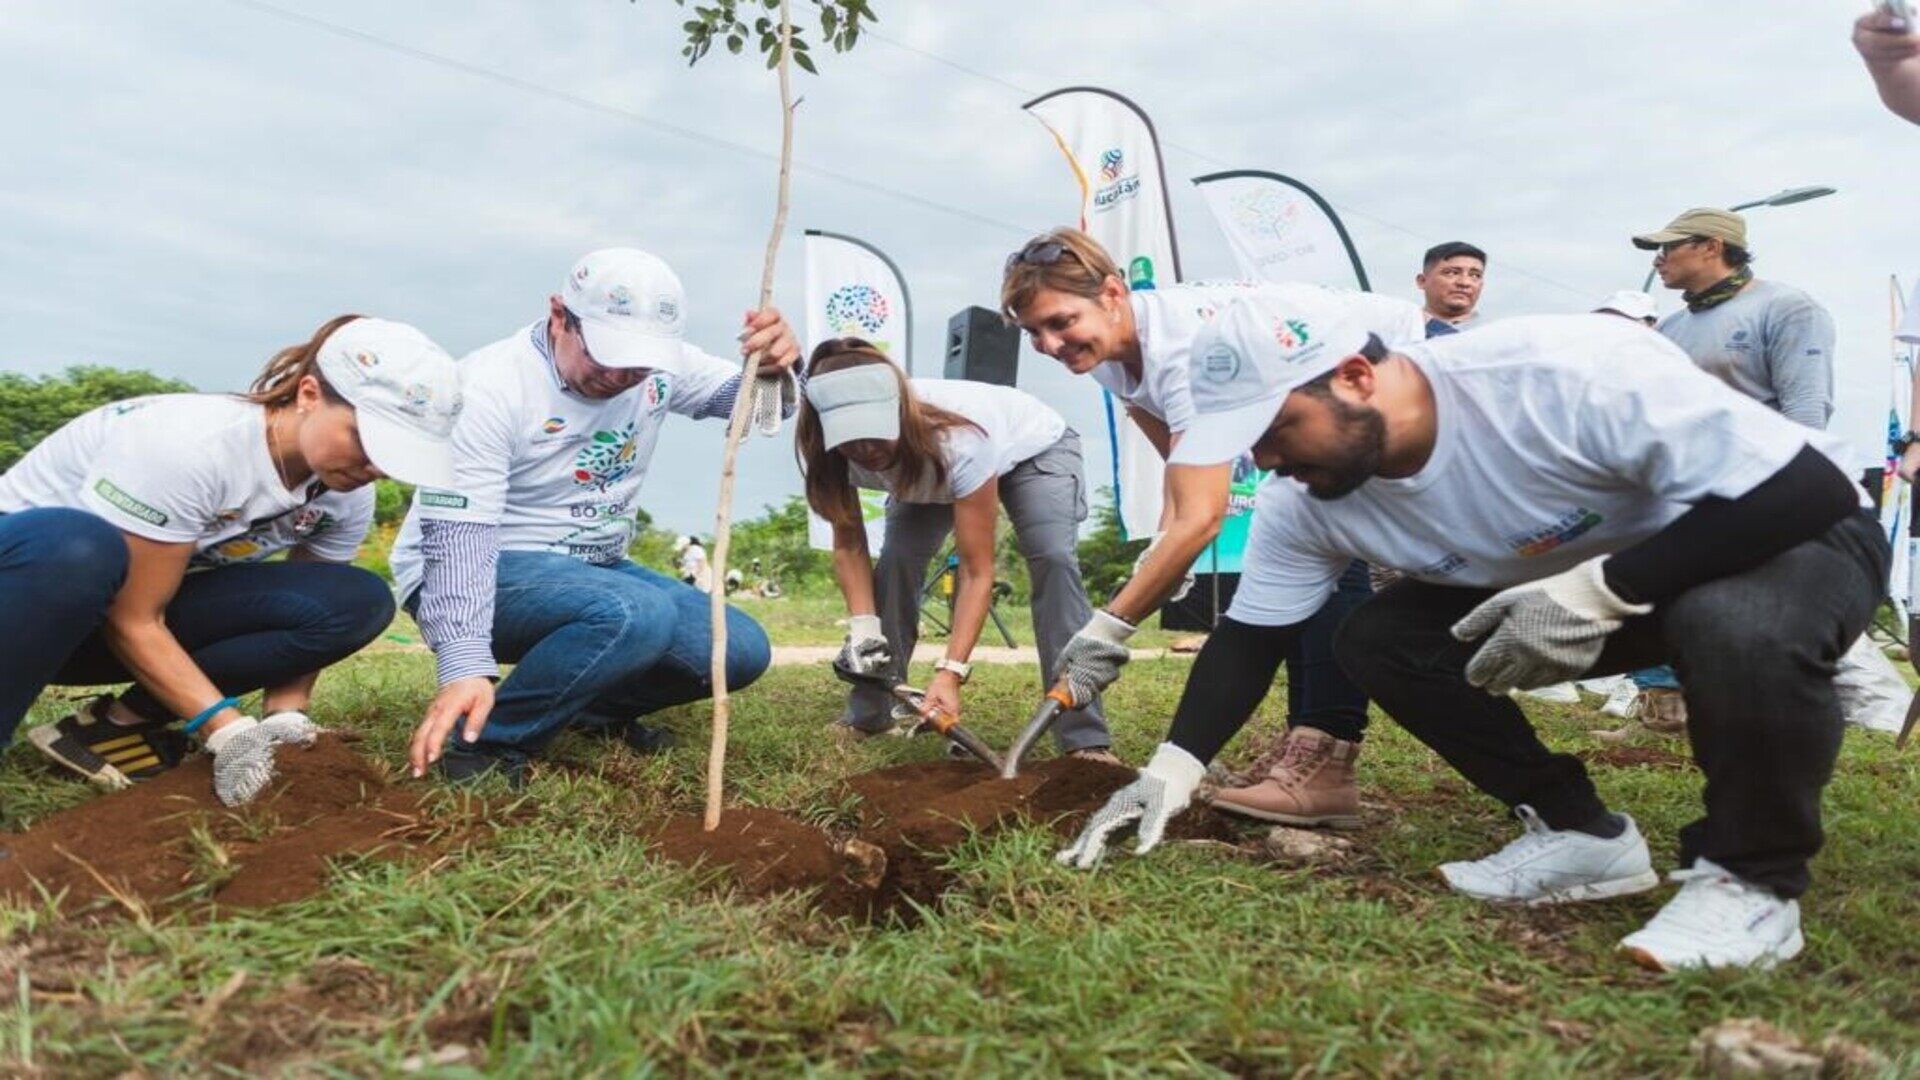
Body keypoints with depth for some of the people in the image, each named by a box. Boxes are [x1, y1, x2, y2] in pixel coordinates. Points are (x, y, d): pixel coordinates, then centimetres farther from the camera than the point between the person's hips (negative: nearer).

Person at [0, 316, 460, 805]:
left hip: (145, 593, 6)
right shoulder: (191, 445, -32)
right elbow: (132, 620, -27)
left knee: (358, 603, -19)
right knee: (80, 551, -42)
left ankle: (127, 721, -12)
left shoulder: (348, 495, -13)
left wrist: (285, 722, -23)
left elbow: (305, 618, -7)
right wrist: (229, 730, -34)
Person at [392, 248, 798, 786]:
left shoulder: (658, 365, -3)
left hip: (592, 569, 7)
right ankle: (486, 742, -17)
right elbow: (457, 535, -28)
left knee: (743, 649, -5)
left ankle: (595, 708, 16)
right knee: (637, 613, -36)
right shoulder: (491, 386, -22)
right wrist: (466, 667, -42)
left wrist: (773, 369, -29)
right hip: (483, 575, -7)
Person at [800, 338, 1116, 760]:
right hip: (929, 473, 4)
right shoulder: (833, 451, -30)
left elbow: (976, 573, -38)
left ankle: (1084, 738, -26)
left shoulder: (960, 441, -44)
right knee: (896, 559, -18)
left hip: (1034, 449, -4)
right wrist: (863, 626, -34)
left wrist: (949, 672, -46)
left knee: (1053, 559, -28)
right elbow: (849, 546, -18)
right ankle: (869, 714, 0)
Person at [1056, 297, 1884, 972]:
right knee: (1378, 640, -11)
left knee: (1739, 627, -40)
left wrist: (1600, 588, -39)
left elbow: (1812, 486, -34)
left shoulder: (1560, 372, -36)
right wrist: (1172, 768, -16)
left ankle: (1751, 877, -13)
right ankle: (1580, 832, 2)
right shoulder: (1306, 505, -15)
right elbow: (1250, 635, -6)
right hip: (1572, 585, 6)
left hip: (1795, 536, -5)